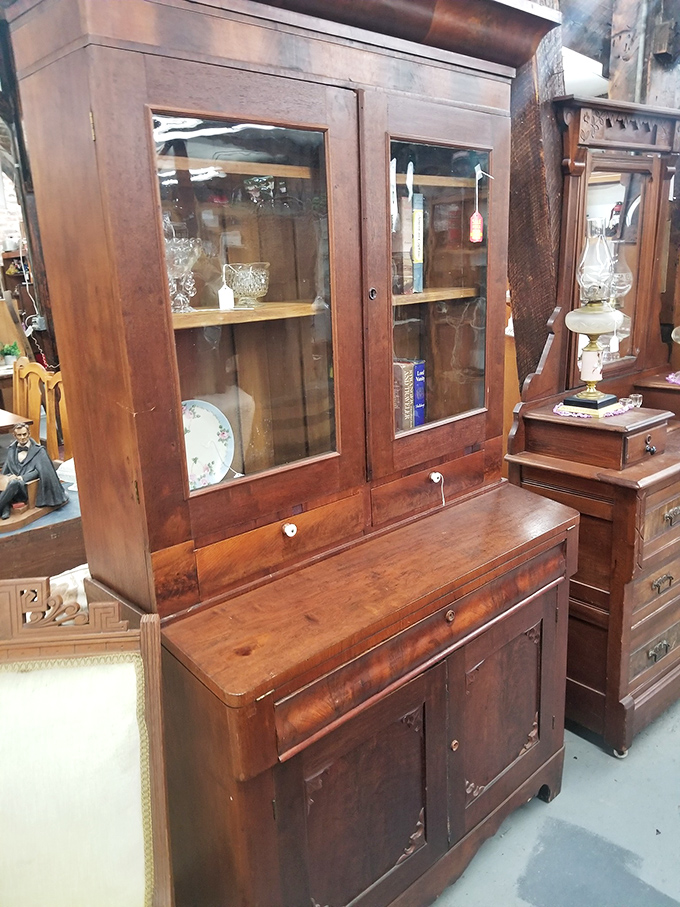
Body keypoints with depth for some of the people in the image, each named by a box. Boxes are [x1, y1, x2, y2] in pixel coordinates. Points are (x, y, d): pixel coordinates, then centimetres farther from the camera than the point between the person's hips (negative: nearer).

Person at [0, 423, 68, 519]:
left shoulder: (38, 450, 7)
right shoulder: (12, 450, 19)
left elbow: (39, 470, -2)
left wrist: (22, 477, -15)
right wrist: (9, 476, -3)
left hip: (27, 486, -4)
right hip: (13, 480, 4)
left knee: (14, 483, -38)